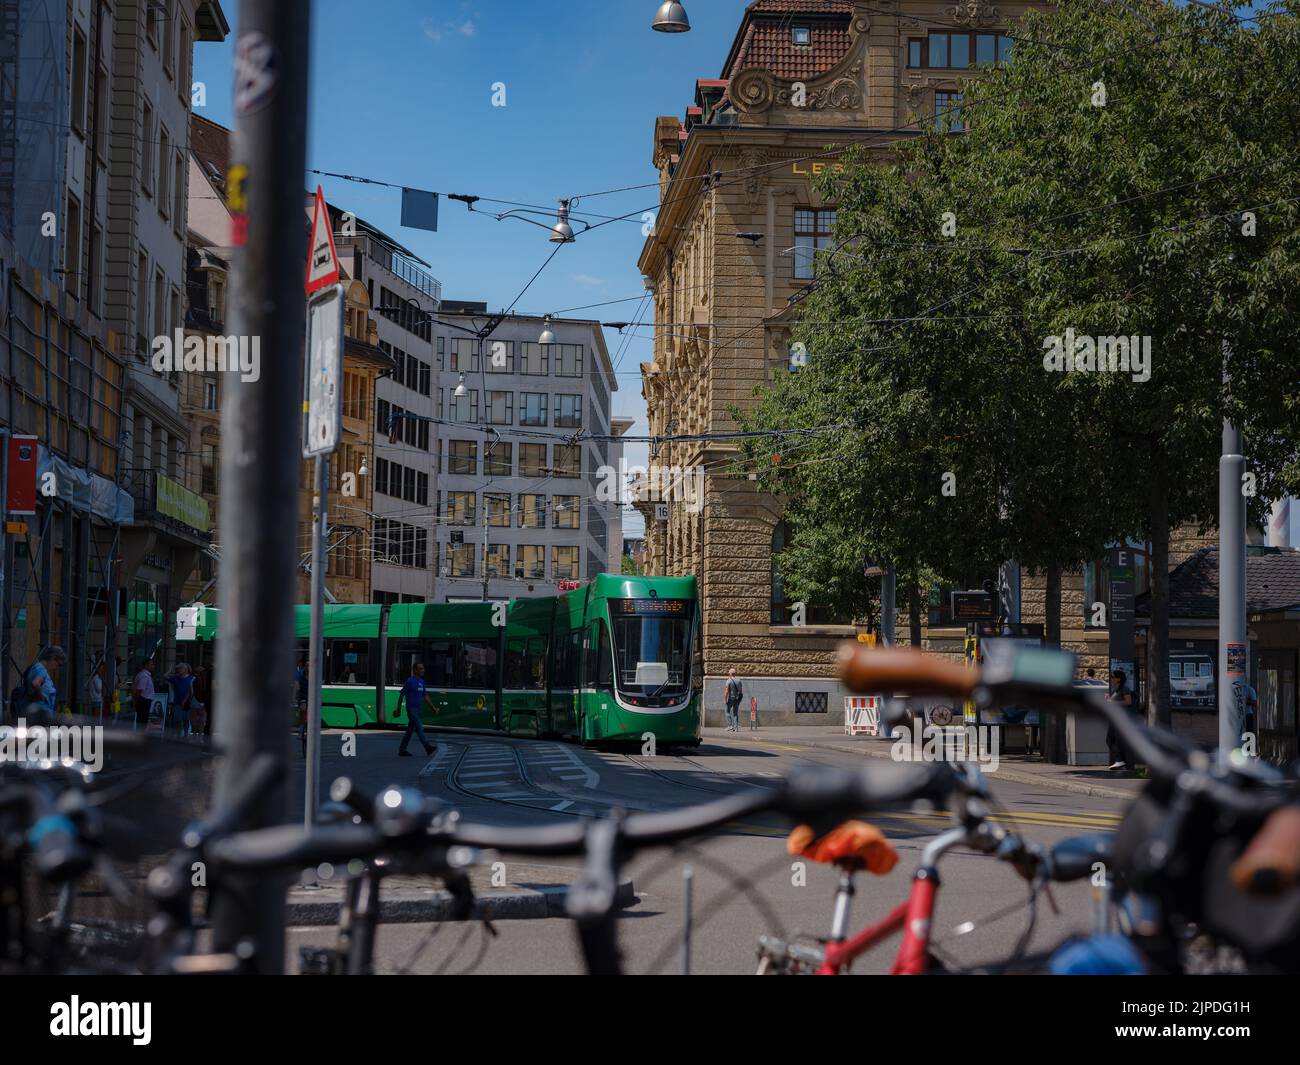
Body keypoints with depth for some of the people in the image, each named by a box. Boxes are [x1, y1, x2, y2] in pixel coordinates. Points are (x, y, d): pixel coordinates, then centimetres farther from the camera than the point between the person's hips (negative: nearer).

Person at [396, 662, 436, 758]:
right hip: (411, 709, -8)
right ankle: (427, 747, -18)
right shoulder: (410, 681, -11)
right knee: (419, 728, -13)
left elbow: (424, 696, 18)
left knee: (410, 730, 9)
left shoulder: (421, 681, 13)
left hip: (417, 710, 8)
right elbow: (401, 695, -7)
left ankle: (402, 750, 13)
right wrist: (399, 709, -6)